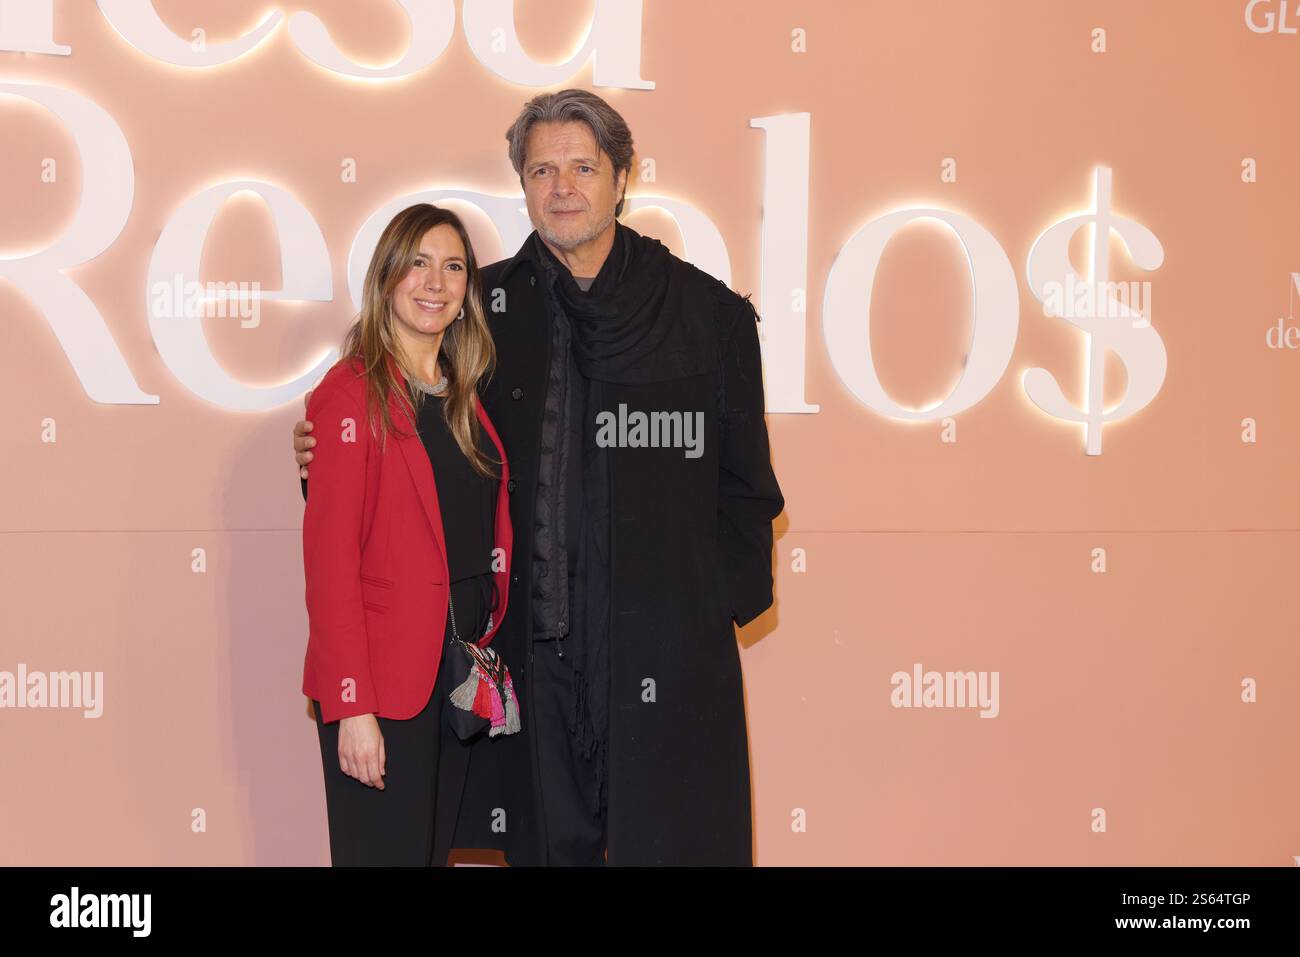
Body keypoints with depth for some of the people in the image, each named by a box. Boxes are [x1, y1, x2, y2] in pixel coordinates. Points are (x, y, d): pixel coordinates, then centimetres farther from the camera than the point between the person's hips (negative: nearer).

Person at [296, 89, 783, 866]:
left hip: (667, 655, -1)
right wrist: (331, 458, -1)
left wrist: (725, 597, -1)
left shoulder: (709, 313, 1)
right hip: (532, 649, 2)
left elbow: (745, 484, 7)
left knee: (668, 838, 4)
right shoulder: (485, 307, 6)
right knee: (547, 843, 12)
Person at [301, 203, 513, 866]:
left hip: (460, 672, 7)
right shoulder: (353, 392, -9)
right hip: (384, 681, -7)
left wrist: (486, 655, 7)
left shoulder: (463, 397, 12)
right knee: (387, 852, 0)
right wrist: (352, 706, -19)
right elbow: (330, 559, -14)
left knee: (435, 849, 15)